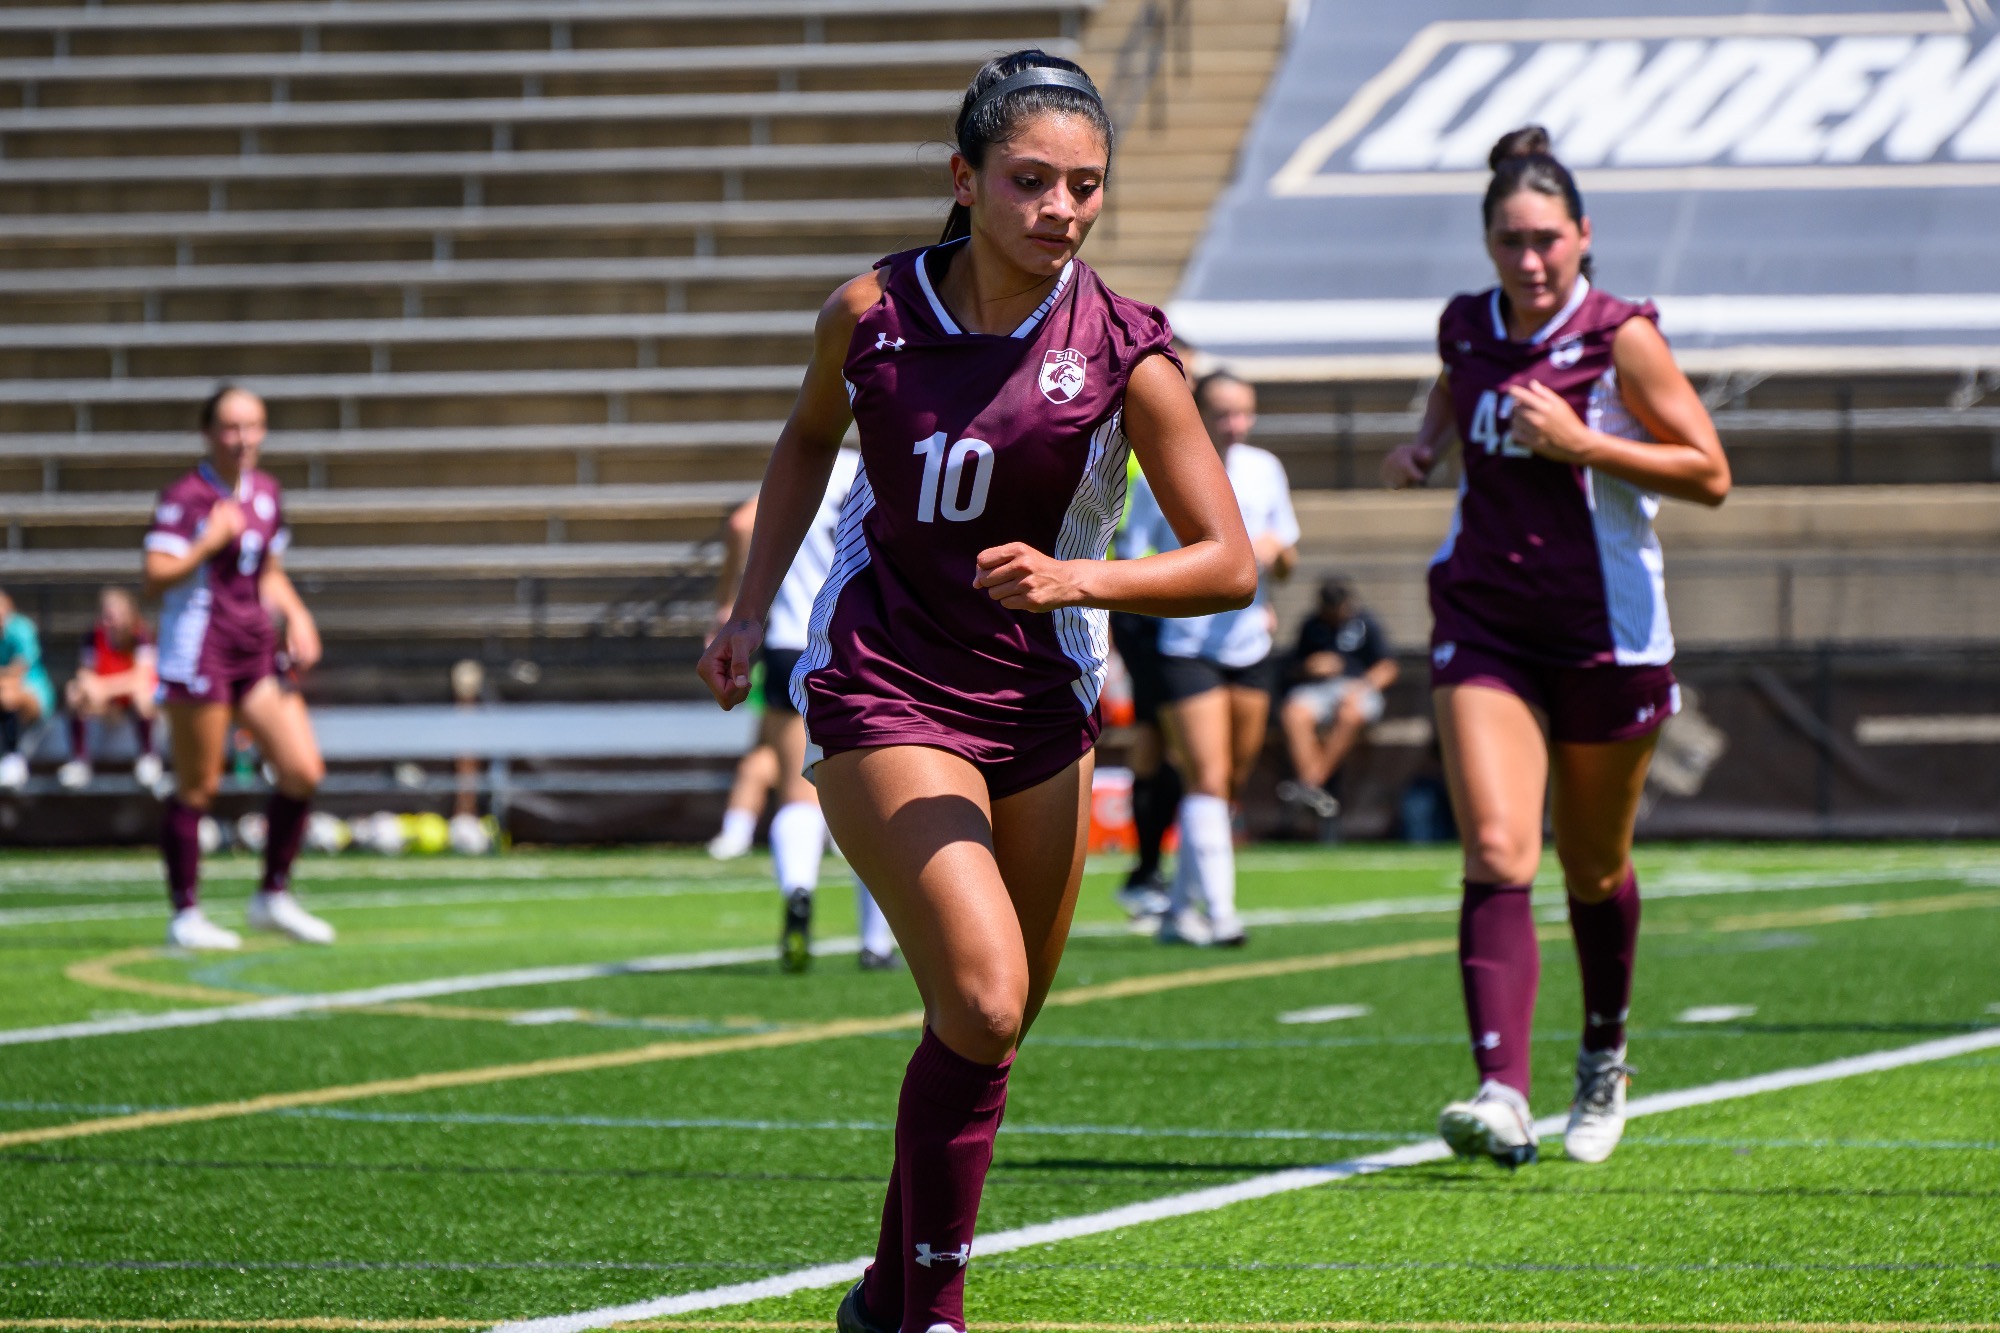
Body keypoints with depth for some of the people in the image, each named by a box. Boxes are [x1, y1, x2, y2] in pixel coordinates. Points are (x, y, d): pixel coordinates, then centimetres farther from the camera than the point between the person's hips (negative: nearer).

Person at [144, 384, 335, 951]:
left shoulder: (265, 491, 12)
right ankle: (185, 916, 6)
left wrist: (297, 616, 9)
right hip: (199, 651, -7)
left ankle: (274, 896, 14)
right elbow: (156, 579, -16)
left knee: (303, 771, 0)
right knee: (198, 788, -2)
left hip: (257, 650, 7)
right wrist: (211, 542, -23)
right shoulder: (185, 497, -9)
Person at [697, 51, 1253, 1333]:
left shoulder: (1124, 352, -11)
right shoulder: (871, 311, -8)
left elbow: (1230, 563, -11)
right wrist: (753, 605, 10)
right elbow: (810, 435, 15)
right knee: (983, 999, -20)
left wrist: (1080, 578, -27)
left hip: (1042, 707, 2)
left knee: (991, 1033, 11)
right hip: (882, 696, -2)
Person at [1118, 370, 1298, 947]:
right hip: (1188, 646, -5)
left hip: (1250, 645, 6)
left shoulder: (1265, 469, 7)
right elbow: (1130, 558, -2)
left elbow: (1287, 561, 14)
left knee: (1233, 786, 8)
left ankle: (1181, 908, 19)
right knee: (1208, 781, -14)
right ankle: (1218, 914, -17)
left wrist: (1275, 550, -8)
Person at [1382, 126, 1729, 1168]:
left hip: (1607, 634, -2)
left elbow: (1710, 475, -11)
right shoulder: (1465, 326, 2)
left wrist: (1579, 443, -21)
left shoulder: (1620, 338, -11)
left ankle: (1604, 1060, 40)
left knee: (1593, 870, 13)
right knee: (1497, 855, -17)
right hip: (1483, 623, 2)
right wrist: (1425, 441, 5)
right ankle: (1501, 1096, -27)